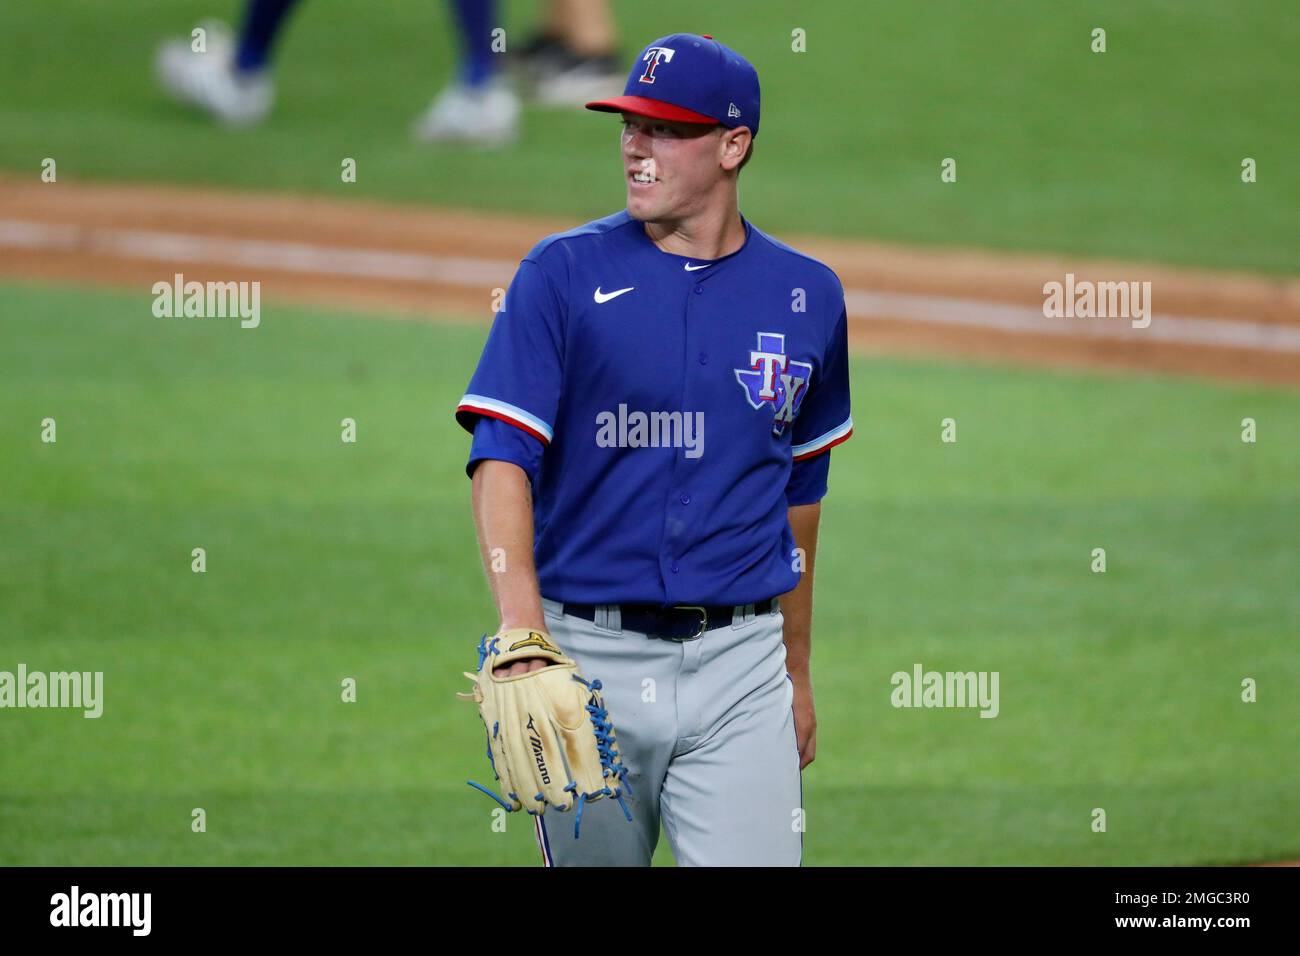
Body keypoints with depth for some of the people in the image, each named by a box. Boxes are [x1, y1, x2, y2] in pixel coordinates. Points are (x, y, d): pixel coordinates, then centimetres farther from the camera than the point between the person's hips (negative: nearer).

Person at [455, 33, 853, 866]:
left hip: (738, 666, 1)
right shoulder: (564, 274, -3)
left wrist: (798, 671, 22)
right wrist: (524, 639, -28)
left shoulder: (807, 296, 7)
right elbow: (501, 460, -13)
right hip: (587, 653, -1)